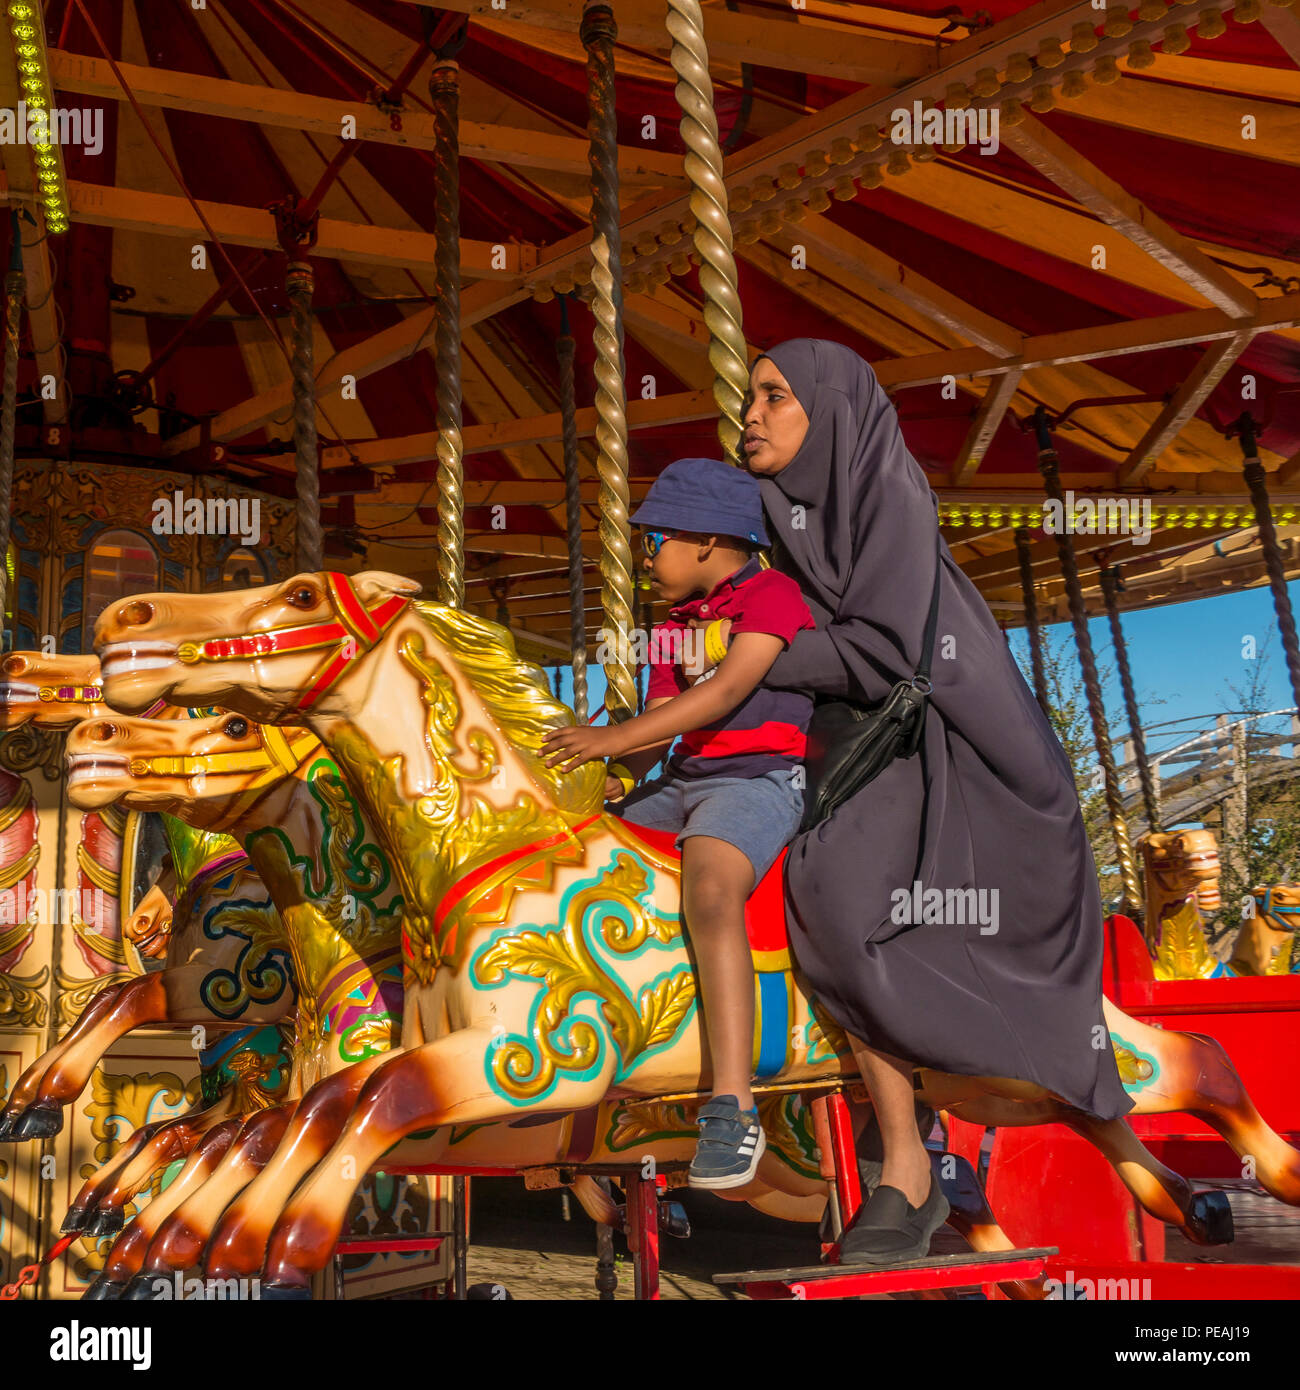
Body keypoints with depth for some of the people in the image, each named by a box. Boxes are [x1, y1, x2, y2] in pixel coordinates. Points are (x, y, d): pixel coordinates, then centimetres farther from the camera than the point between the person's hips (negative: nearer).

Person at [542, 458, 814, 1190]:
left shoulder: (775, 596, -5)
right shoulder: (677, 627, 21)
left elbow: (726, 693, -18)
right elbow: (659, 724, 14)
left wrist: (612, 738, -22)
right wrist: (623, 771, -8)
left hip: (760, 778, -9)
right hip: (683, 780, 9)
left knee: (708, 892, -35)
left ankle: (733, 1109, -38)